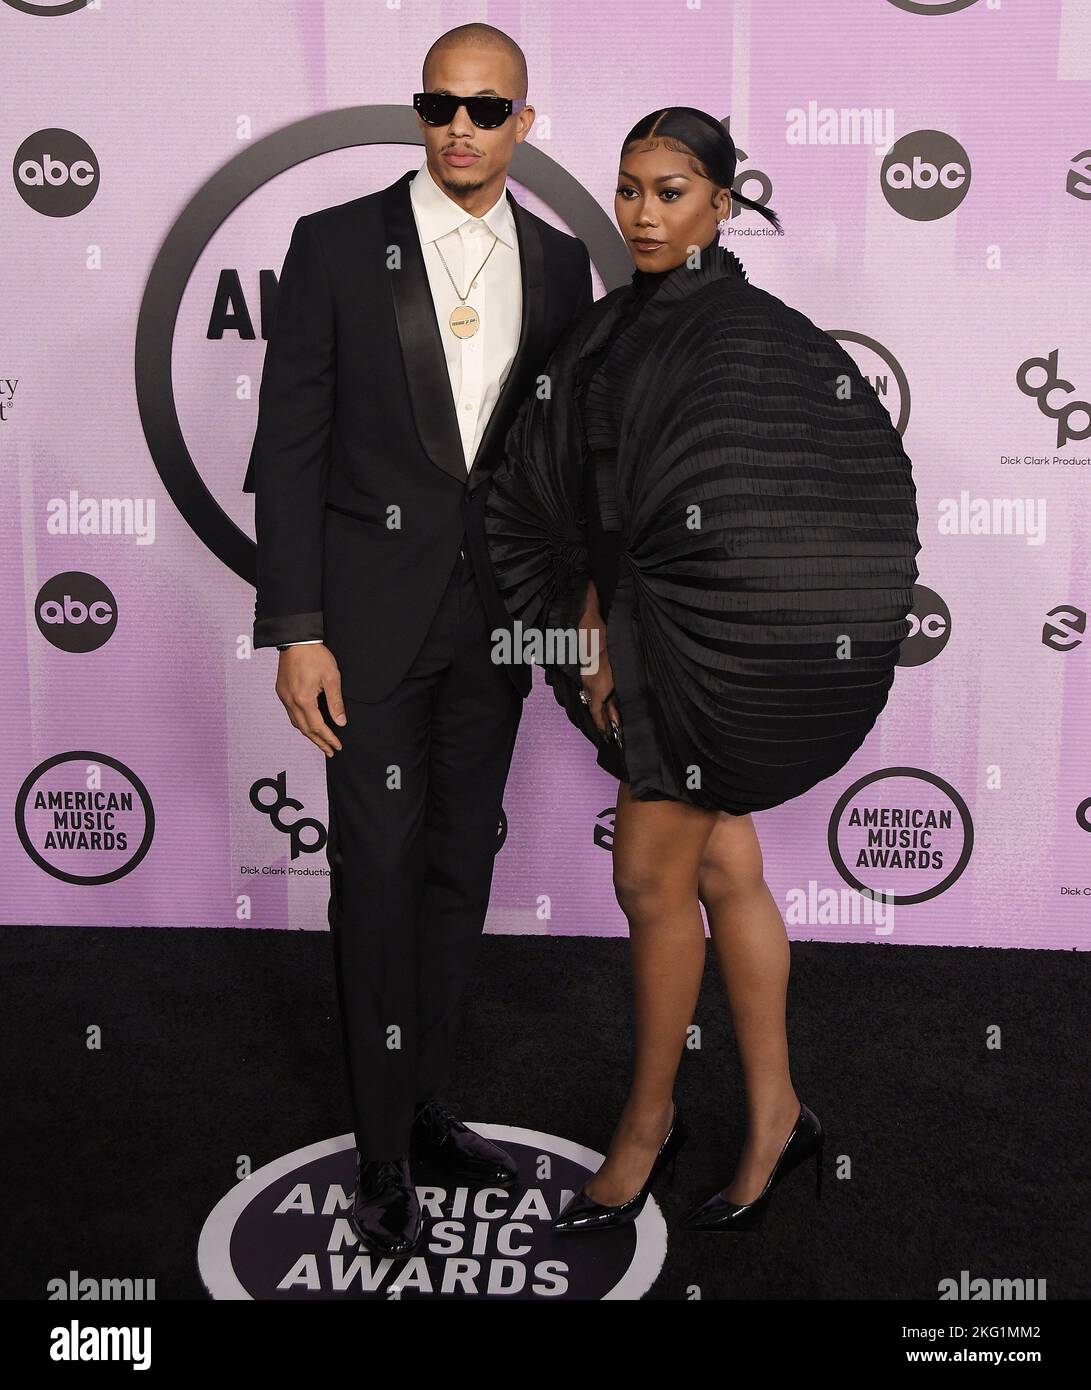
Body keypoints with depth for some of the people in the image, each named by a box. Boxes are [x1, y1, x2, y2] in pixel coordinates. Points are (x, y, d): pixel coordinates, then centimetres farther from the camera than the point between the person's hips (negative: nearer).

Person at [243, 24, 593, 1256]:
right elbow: (289, 446, -6)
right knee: (377, 869, 0)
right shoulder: (337, 244, -4)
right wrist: (295, 631, -12)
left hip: (496, 610, 4)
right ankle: (383, 1150, 16)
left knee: (461, 863, 12)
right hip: (372, 607, -4)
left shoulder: (559, 262, 7)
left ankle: (422, 1098, 30)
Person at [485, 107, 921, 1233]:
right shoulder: (612, 329, 11)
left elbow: (746, 525, -15)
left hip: (707, 645, -7)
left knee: (651, 880, 1)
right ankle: (774, 1114, 27)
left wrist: (644, 632, -9)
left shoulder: (752, 334, -10)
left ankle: (647, 1119, 22)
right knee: (723, 871, 13)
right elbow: (591, 496, 10)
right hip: (632, 638, 7)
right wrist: (597, 629, 0)